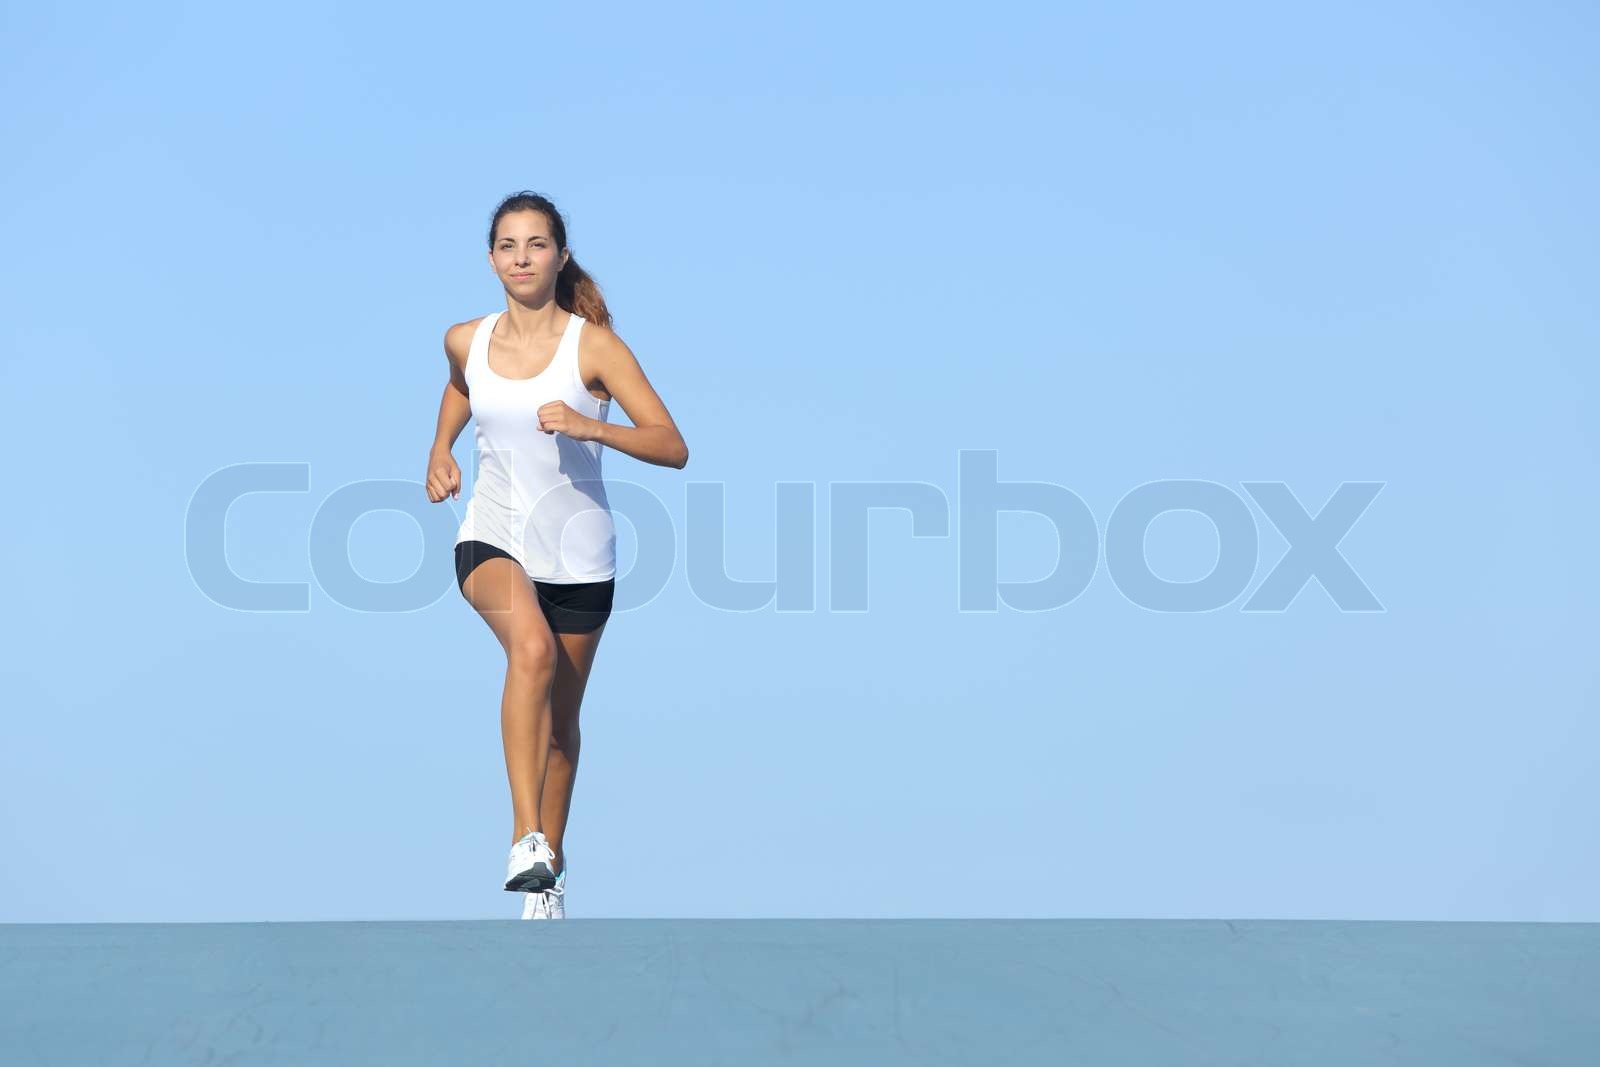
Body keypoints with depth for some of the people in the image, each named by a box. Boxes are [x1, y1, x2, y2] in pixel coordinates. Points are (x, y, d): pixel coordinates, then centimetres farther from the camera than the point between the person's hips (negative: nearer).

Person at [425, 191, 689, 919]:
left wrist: (590, 427, -31)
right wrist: (440, 450, 11)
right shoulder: (466, 341, -1)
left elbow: (673, 448, -17)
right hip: (492, 540, 0)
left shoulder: (593, 346, -11)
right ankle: (526, 837, -35)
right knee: (531, 647, -32)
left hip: (578, 555, 0)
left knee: (560, 717, 12)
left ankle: (551, 863, 34)